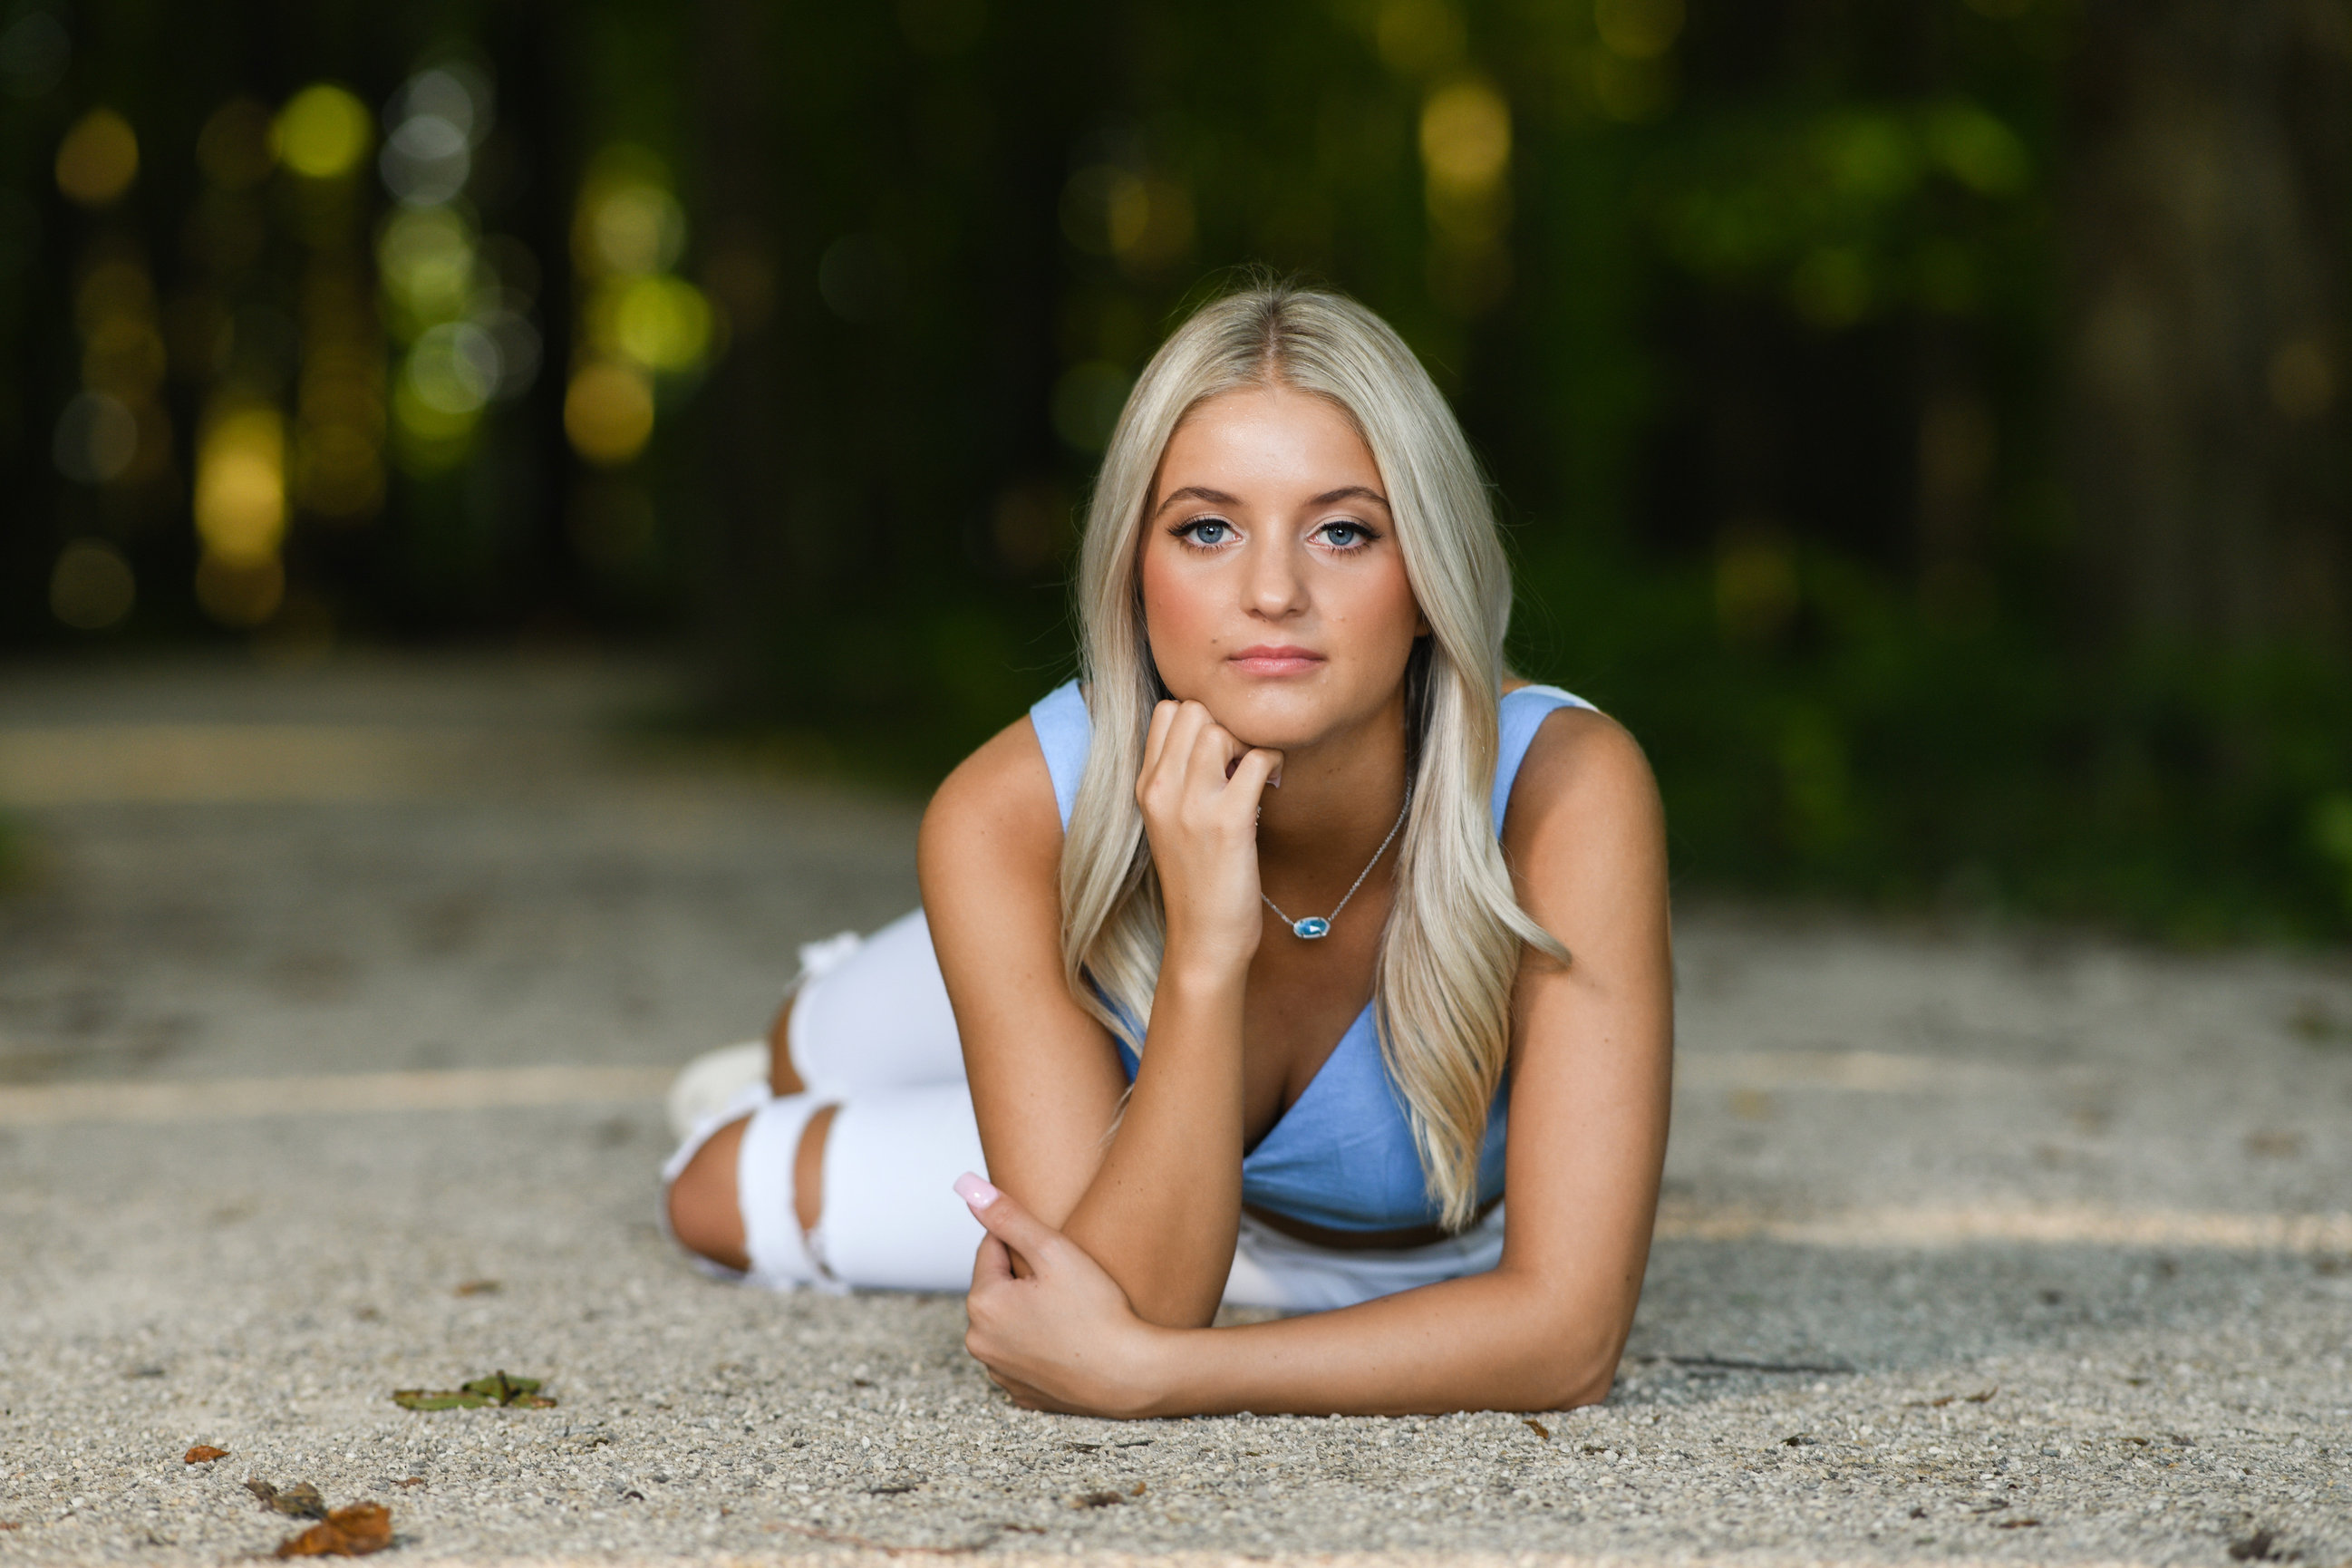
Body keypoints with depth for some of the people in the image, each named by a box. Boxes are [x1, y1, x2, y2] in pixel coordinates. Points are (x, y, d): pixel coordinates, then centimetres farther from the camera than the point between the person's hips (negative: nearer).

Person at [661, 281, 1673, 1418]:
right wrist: (1206, 957, -56)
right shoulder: (1008, 817, -40)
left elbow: (1570, 1333, -47)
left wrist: (1141, 1370, -54)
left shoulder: (1566, 790, -46)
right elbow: (1129, 1302, -44)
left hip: (1416, 1248, -1)